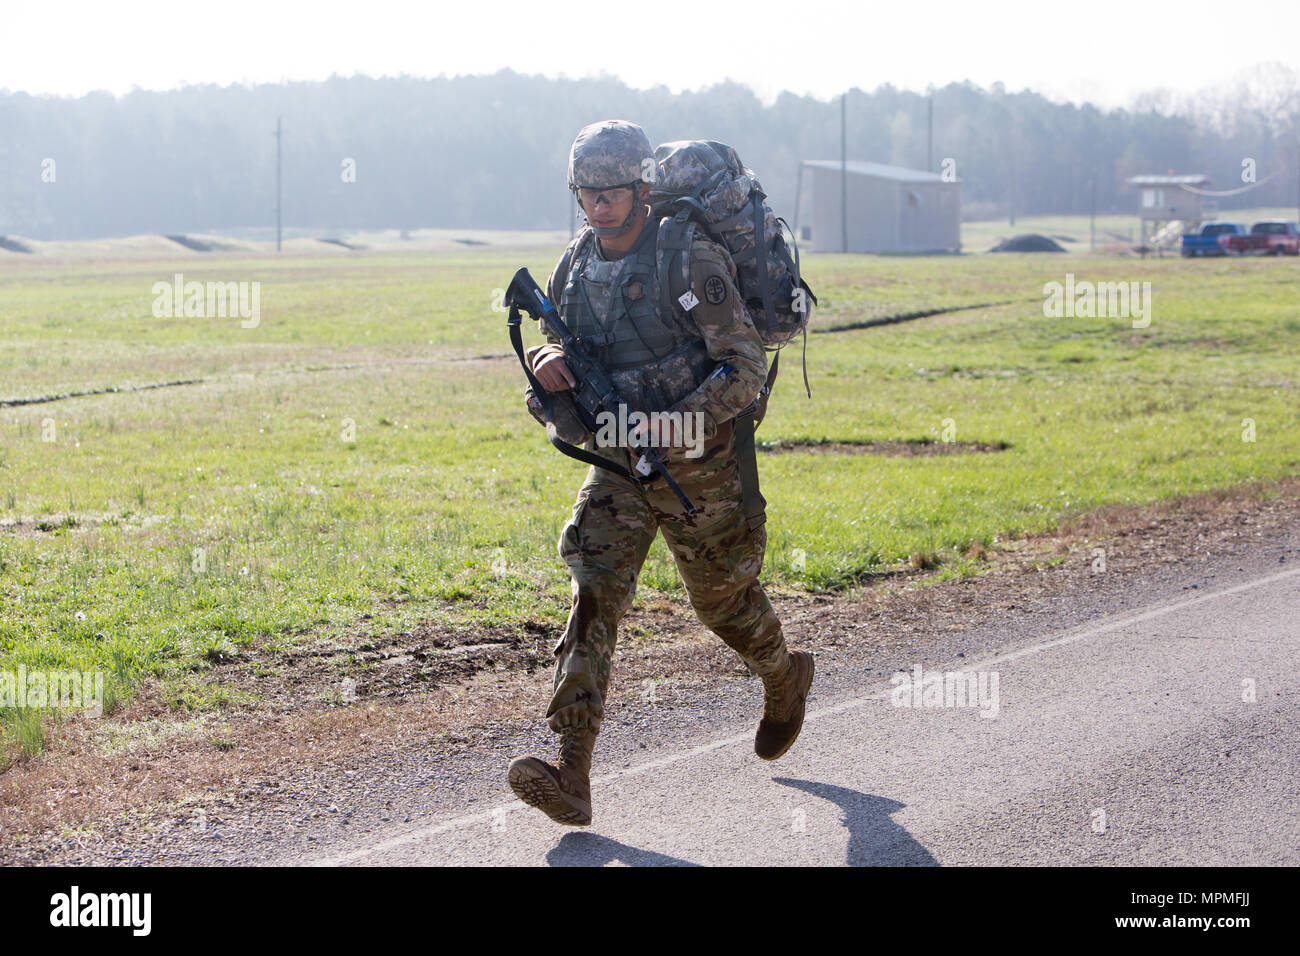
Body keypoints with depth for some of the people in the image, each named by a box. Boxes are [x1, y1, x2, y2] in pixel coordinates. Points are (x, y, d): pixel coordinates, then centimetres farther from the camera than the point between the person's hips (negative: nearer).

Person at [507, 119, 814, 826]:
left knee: (723, 598, 14)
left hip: (700, 467, -4)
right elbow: (557, 343, 16)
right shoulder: (575, 267, 2)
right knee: (595, 594, -13)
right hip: (617, 463, 4)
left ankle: (785, 677, 50)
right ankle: (572, 774, -22)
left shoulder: (689, 262, -17)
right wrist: (548, 361, -10)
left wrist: (686, 422, -32)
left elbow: (747, 364, -18)